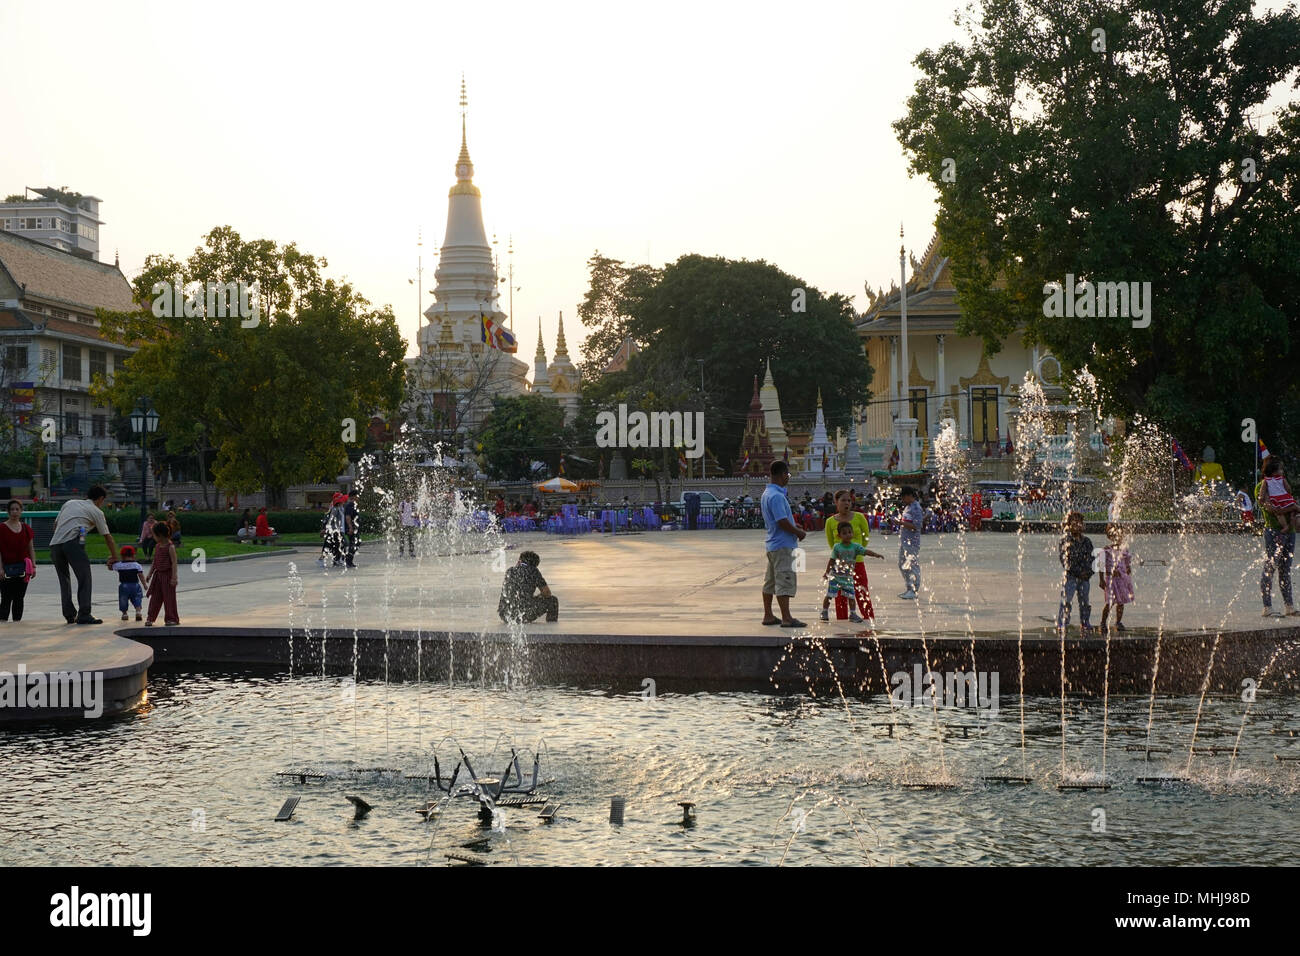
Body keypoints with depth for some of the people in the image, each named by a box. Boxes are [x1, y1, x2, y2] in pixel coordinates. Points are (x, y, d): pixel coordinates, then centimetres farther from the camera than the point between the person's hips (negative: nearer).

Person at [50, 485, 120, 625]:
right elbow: (108, 537, 18)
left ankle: (69, 615, 15)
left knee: (64, 580, 16)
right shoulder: (96, 511, 13)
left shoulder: (69, 503, 27)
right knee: (84, 578, -1)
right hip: (72, 543, -6)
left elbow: (55, 524, 27)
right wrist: (114, 558, 27)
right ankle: (84, 615, -9)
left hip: (54, 544, 6)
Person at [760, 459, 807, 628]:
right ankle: (786, 618, -9)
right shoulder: (777, 496, -20)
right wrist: (799, 533, -10)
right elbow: (782, 522, -23)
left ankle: (768, 615, 19)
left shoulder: (767, 493, 13)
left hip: (772, 543, 11)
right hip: (783, 545, -11)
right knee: (784, 581, -9)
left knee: (770, 581, 13)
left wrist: (794, 526, 15)